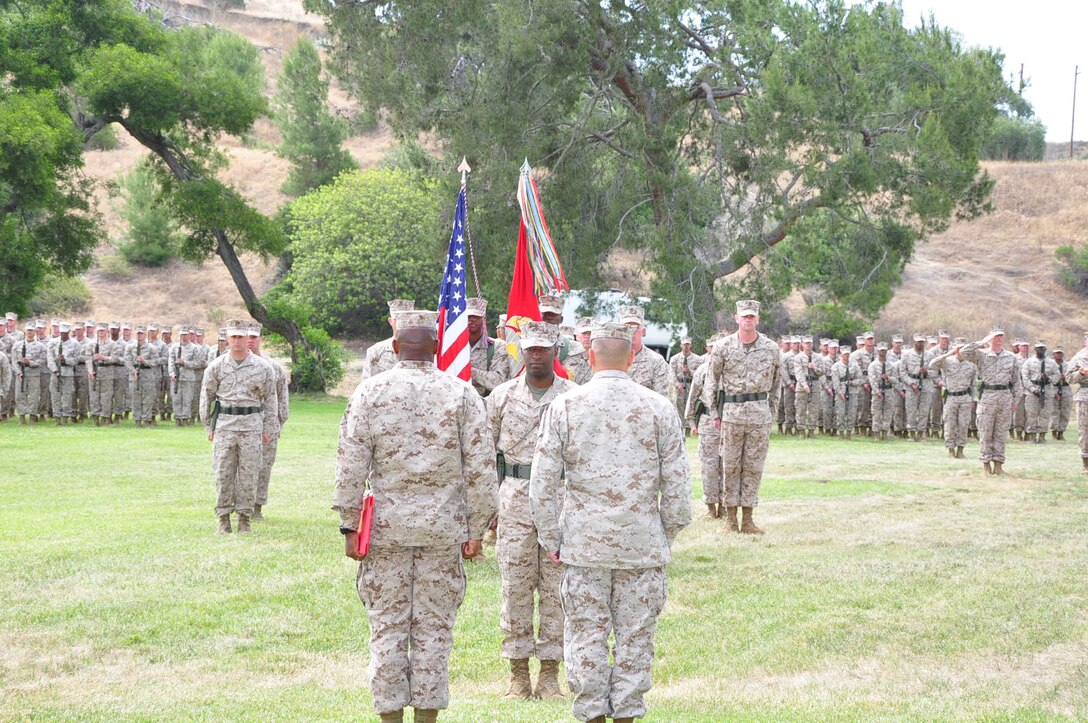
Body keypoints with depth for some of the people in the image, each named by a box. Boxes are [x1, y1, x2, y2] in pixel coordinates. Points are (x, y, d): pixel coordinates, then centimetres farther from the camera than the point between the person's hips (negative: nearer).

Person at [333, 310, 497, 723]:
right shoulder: (461, 395, -1)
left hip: (386, 525, 0)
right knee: (434, 627, 7)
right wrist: (476, 529, 5)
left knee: (387, 626, 6)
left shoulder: (370, 392, -2)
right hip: (443, 526, 0)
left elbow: (350, 467, -3)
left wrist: (349, 525, 3)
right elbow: (481, 470, -2)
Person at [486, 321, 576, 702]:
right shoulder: (503, 396, 5)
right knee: (515, 587, 1)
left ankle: (550, 676, 9)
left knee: (556, 588, 2)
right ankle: (518, 674, 9)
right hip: (515, 500, 0)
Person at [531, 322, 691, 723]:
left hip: (584, 543, -1)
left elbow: (543, 482, -1)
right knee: (635, 637, 7)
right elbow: (677, 483, 2)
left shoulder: (564, 406, -2)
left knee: (586, 635, 6)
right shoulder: (659, 408, 0)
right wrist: (668, 533, 15)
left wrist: (551, 538, 8)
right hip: (643, 543, 1)